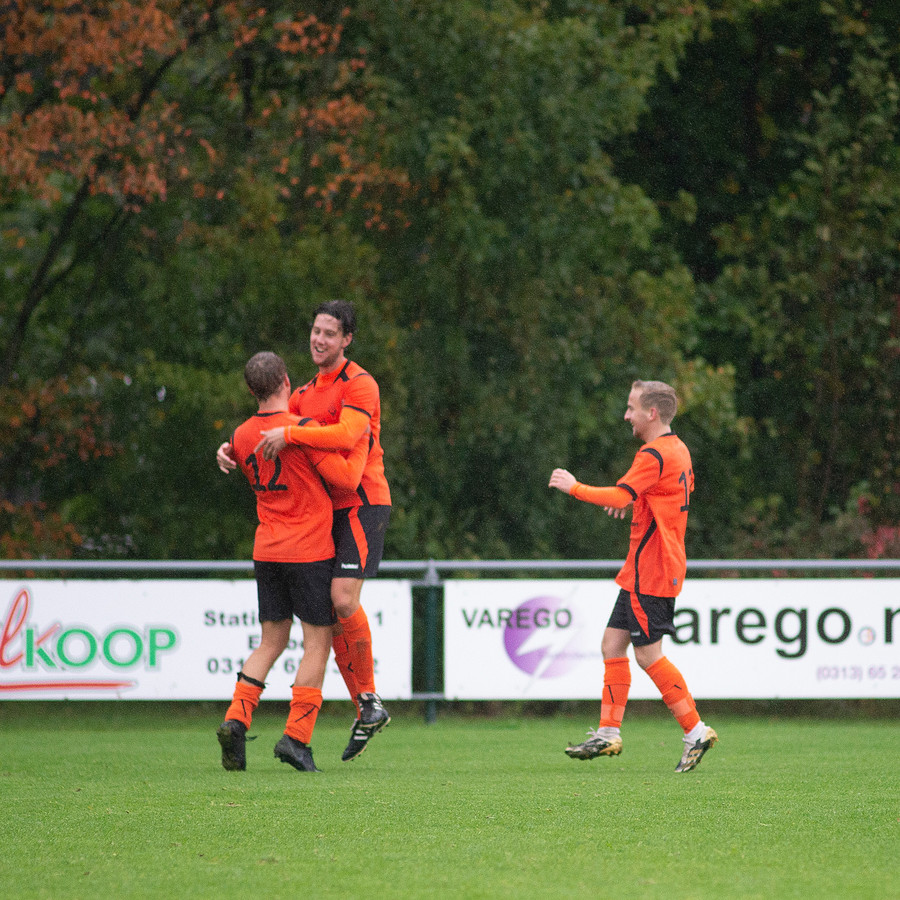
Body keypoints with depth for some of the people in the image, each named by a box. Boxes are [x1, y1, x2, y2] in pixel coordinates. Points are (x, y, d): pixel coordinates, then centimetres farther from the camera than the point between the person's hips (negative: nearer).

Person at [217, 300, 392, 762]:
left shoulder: (359, 385, -10)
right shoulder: (307, 392, 16)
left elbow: (347, 434, -27)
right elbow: (267, 430, 22)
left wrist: (289, 434, -28)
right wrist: (231, 449, 3)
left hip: (362, 503, -8)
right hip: (327, 509, 8)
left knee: (342, 599, -20)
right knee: (330, 610, 3)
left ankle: (370, 700, -8)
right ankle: (365, 710, 10)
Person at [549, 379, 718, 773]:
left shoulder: (654, 456, -18)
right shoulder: (678, 450, 13)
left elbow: (618, 497, -26)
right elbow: (685, 489, 31)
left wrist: (573, 486, -14)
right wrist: (636, 499, 21)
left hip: (650, 573, -10)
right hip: (644, 572, 10)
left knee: (648, 654, -8)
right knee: (612, 644, 10)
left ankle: (696, 731, -4)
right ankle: (609, 734, 12)